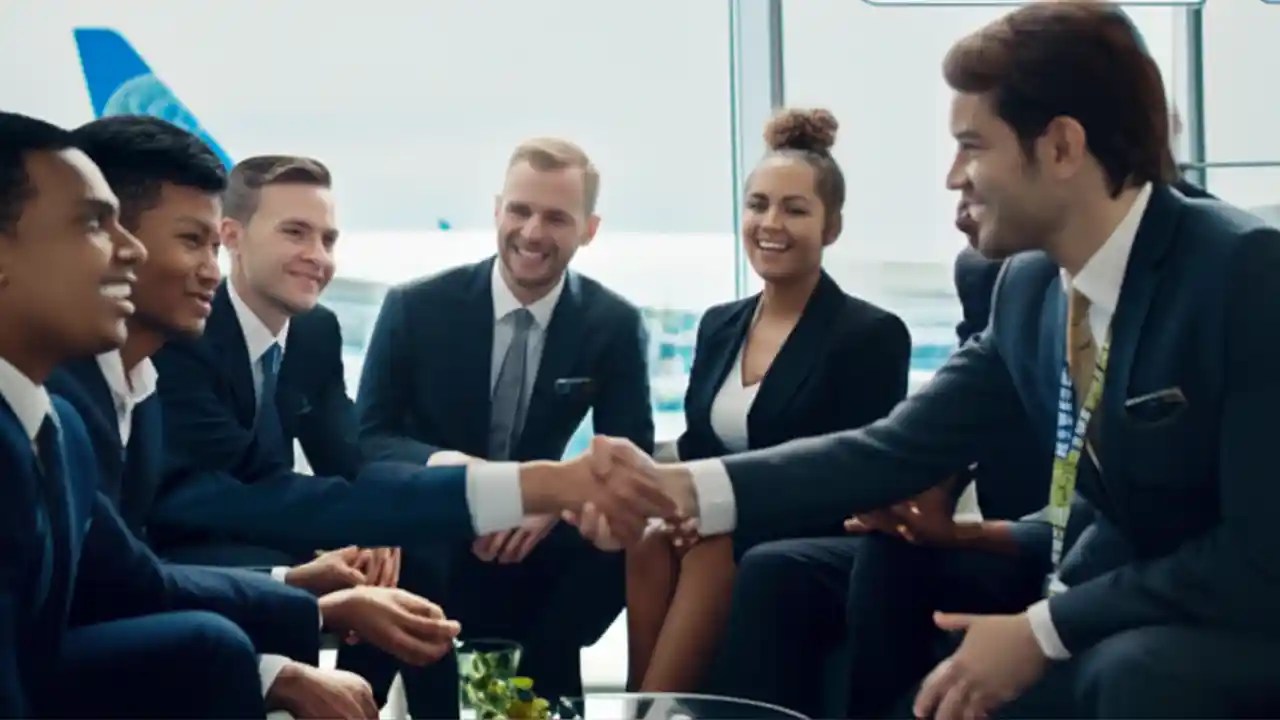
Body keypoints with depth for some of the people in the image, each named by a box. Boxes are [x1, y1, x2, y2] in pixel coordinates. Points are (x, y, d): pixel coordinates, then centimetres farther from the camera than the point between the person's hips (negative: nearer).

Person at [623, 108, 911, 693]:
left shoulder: (872, 335, -5)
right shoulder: (718, 325, 14)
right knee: (652, 538, -27)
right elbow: (695, 450, 13)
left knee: (713, 553, -32)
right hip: (714, 533, 5)